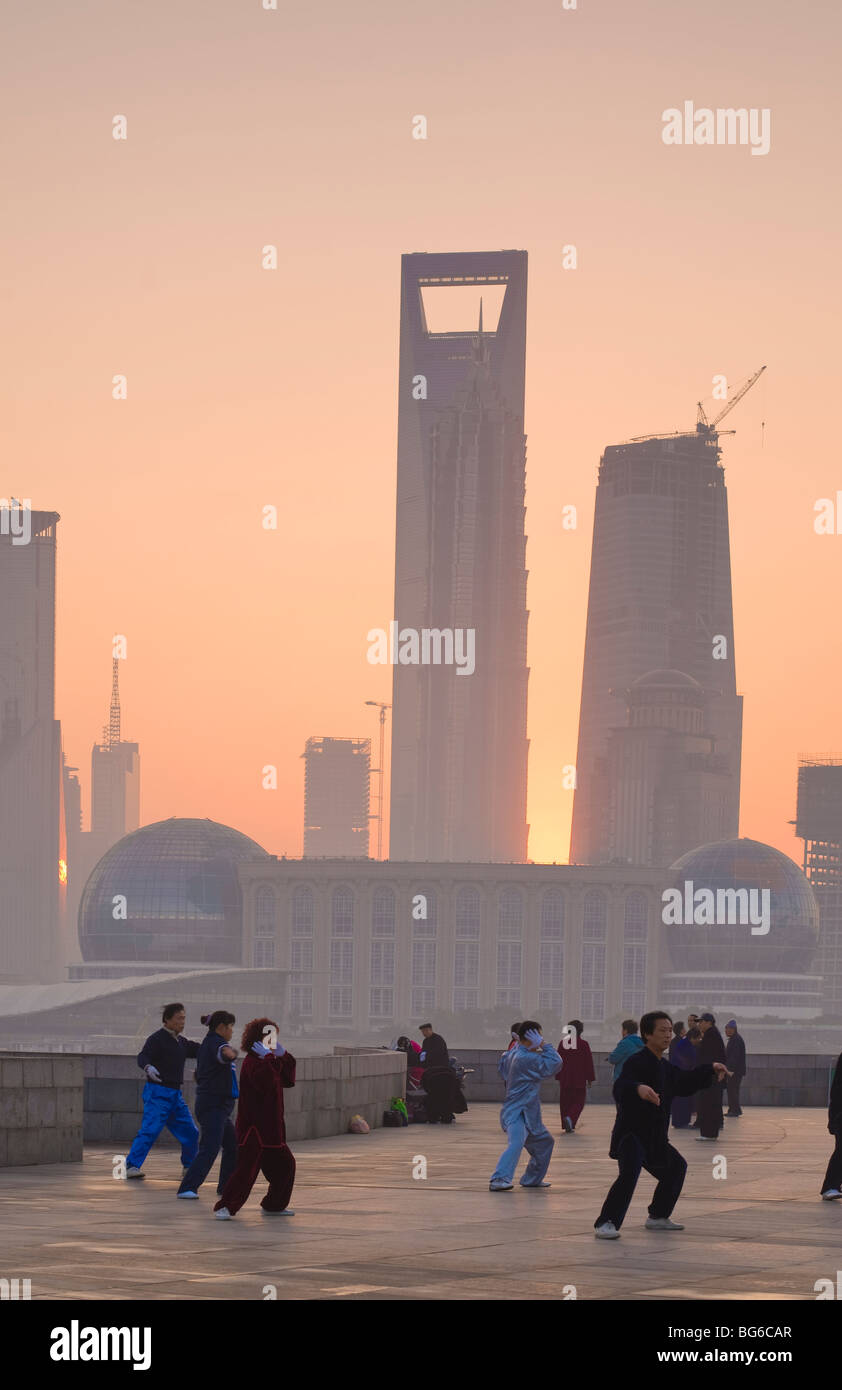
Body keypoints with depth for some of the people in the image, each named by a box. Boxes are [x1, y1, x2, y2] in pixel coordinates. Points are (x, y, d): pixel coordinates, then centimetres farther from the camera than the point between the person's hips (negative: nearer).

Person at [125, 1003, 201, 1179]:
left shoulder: (182, 1042, 17)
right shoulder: (157, 1039, -9)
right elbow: (142, 1056, -23)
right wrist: (148, 1067, -46)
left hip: (175, 1094, 8)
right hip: (158, 1093, -8)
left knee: (190, 1132, 10)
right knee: (150, 1130, -19)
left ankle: (189, 1166, 26)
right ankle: (131, 1166, -20)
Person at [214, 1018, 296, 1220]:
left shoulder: (269, 1061, 19)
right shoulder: (252, 1062, -13)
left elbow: (288, 1080, 18)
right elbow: (267, 1082, -29)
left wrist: (284, 1057, 10)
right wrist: (268, 1058, -25)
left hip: (271, 1127, 10)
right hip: (254, 1127, -10)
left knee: (284, 1164, 15)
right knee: (247, 1167, -16)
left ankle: (273, 1205, 27)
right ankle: (225, 1206, -14)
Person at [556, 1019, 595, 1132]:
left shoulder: (562, 1043, 2)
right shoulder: (584, 1044, -6)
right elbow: (589, 1063, -3)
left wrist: (558, 1076, 16)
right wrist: (590, 1078, 5)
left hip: (565, 1080, 3)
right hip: (580, 1080, -3)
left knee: (565, 1102, 10)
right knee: (579, 1101, 5)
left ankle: (567, 1127, 11)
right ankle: (570, 1118, -20)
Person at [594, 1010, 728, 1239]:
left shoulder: (665, 1067, 12)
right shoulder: (637, 1062, -18)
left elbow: (684, 1083, 31)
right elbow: (621, 1088, -35)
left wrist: (710, 1069, 27)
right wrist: (638, 1088, -56)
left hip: (654, 1137, 10)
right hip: (631, 1133, -10)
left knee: (675, 1168, 23)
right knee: (630, 1173, -29)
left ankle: (658, 1217, 36)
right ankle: (605, 1224, -28)